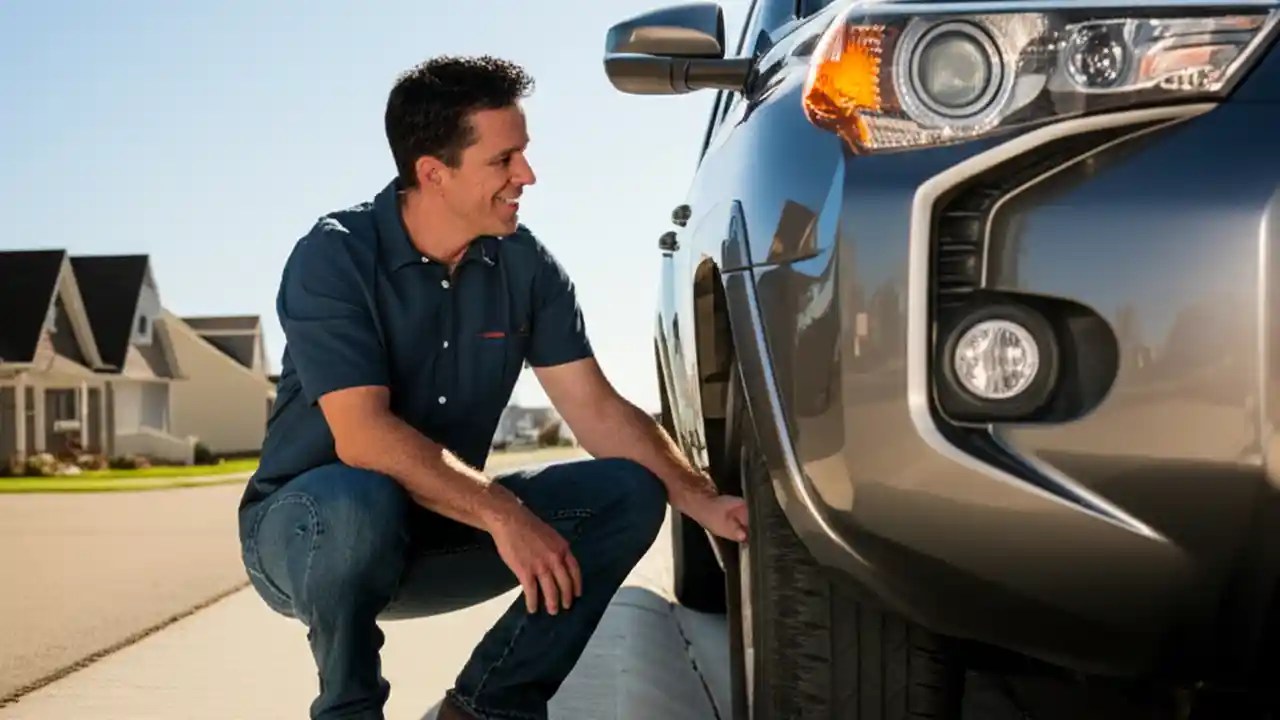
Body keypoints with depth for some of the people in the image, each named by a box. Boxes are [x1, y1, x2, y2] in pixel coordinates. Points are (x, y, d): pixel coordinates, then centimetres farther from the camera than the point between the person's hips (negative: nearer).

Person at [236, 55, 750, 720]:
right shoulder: (335, 255, -19)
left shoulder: (523, 264, -4)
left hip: (443, 524, 5)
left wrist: (702, 500, -17)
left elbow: (597, 410, -4)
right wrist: (502, 514, -34)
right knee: (359, 501, -40)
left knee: (629, 492, -11)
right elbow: (362, 434, -29)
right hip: (307, 523, -5)